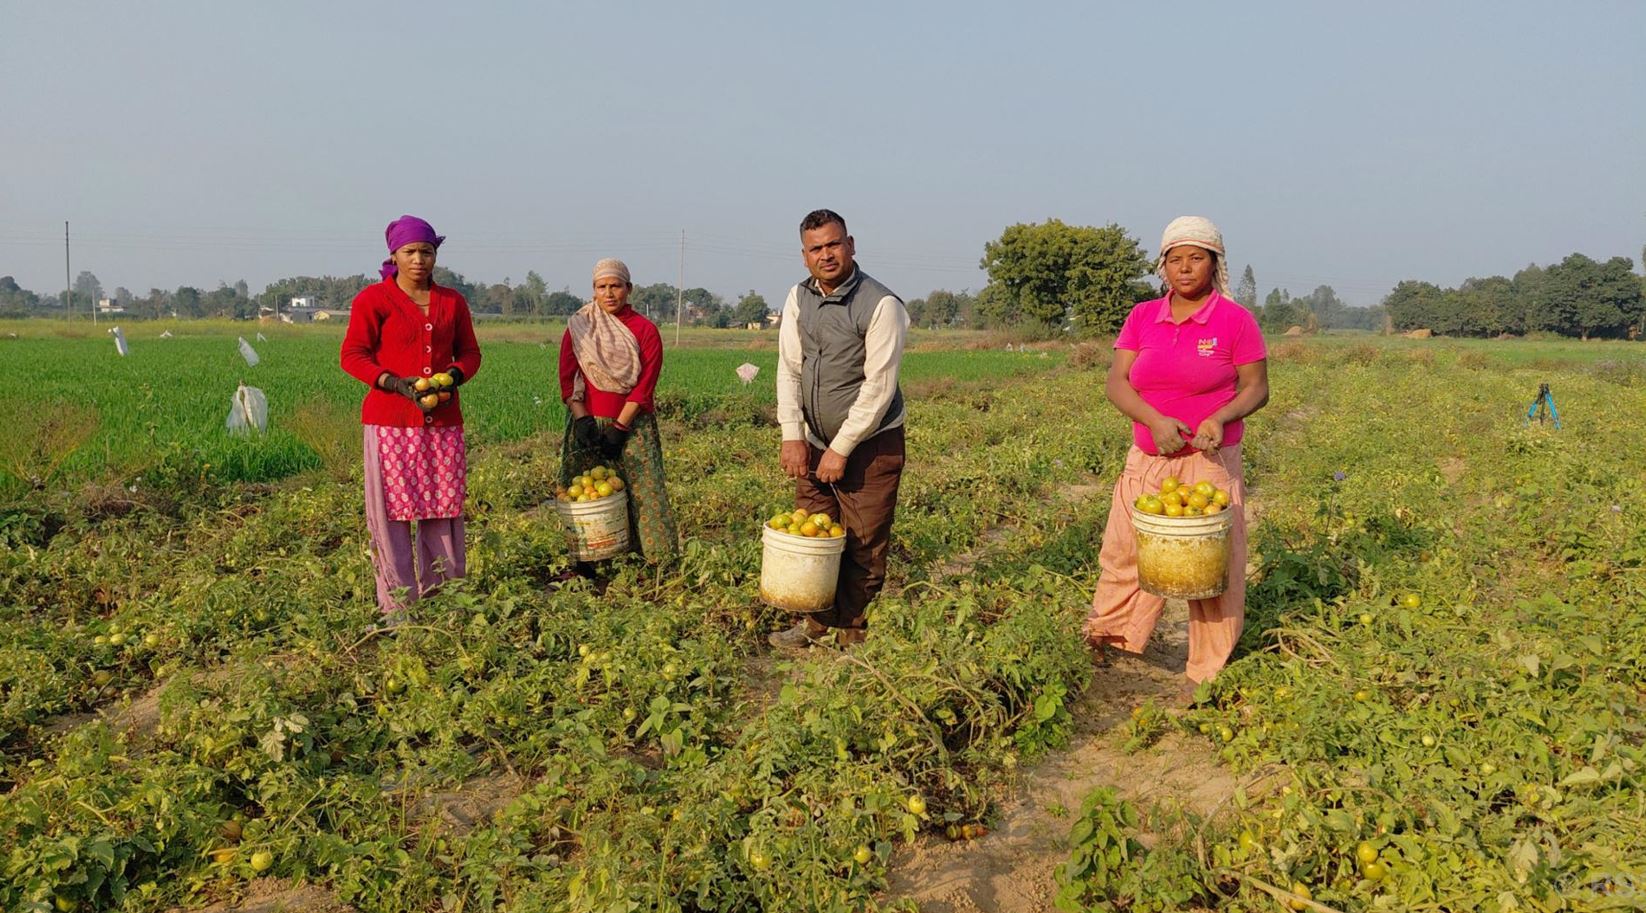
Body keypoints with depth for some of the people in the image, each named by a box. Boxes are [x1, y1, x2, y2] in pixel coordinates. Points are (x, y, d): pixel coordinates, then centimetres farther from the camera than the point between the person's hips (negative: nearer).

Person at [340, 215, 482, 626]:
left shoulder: (452, 302, 12)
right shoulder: (373, 299, 0)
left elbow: (469, 352, 18)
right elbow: (353, 356, -2)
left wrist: (454, 376, -4)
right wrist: (397, 384, -15)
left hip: (443, 421, 4)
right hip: (391, 421, -4)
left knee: (444, 508, 4)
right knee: (393, 512, -3)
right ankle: (396, 604, 3)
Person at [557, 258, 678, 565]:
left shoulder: (645, 330, 0)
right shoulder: (578, 328, 6)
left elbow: (644, 386, -6)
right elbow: (567, 379, 1)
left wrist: (618, 428, -12)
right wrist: (582, 420, -11)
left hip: (632, 425, -2)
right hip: (587, 424, 2)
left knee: (642, 492, -5)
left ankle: (659, 563, -1)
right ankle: (585, 565, 9)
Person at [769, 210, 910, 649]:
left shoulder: (882, 305, -16)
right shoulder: (799, 299, 3)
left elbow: (878, 387, -17)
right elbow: (788, 369, 4)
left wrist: (841, 449, -15)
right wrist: (792, 436, -4)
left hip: (869, 444, -5)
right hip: (814, 440, 6)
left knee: (864, 546, 0)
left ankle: (853, 634, 14)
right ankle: (817, 623, 25)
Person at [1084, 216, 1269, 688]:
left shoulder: (1235, 320, -4)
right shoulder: (1142, 317, 5)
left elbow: (1257, 387, -2)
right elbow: (1116, 382, -2)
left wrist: (1221, 417, -23)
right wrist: (1156, 421, -20)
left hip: (1210, 460, -3)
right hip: (1147, 458, 3)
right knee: (1124, 550, 8)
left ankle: (1208, 674, 16)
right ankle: (1105, 638, 28)